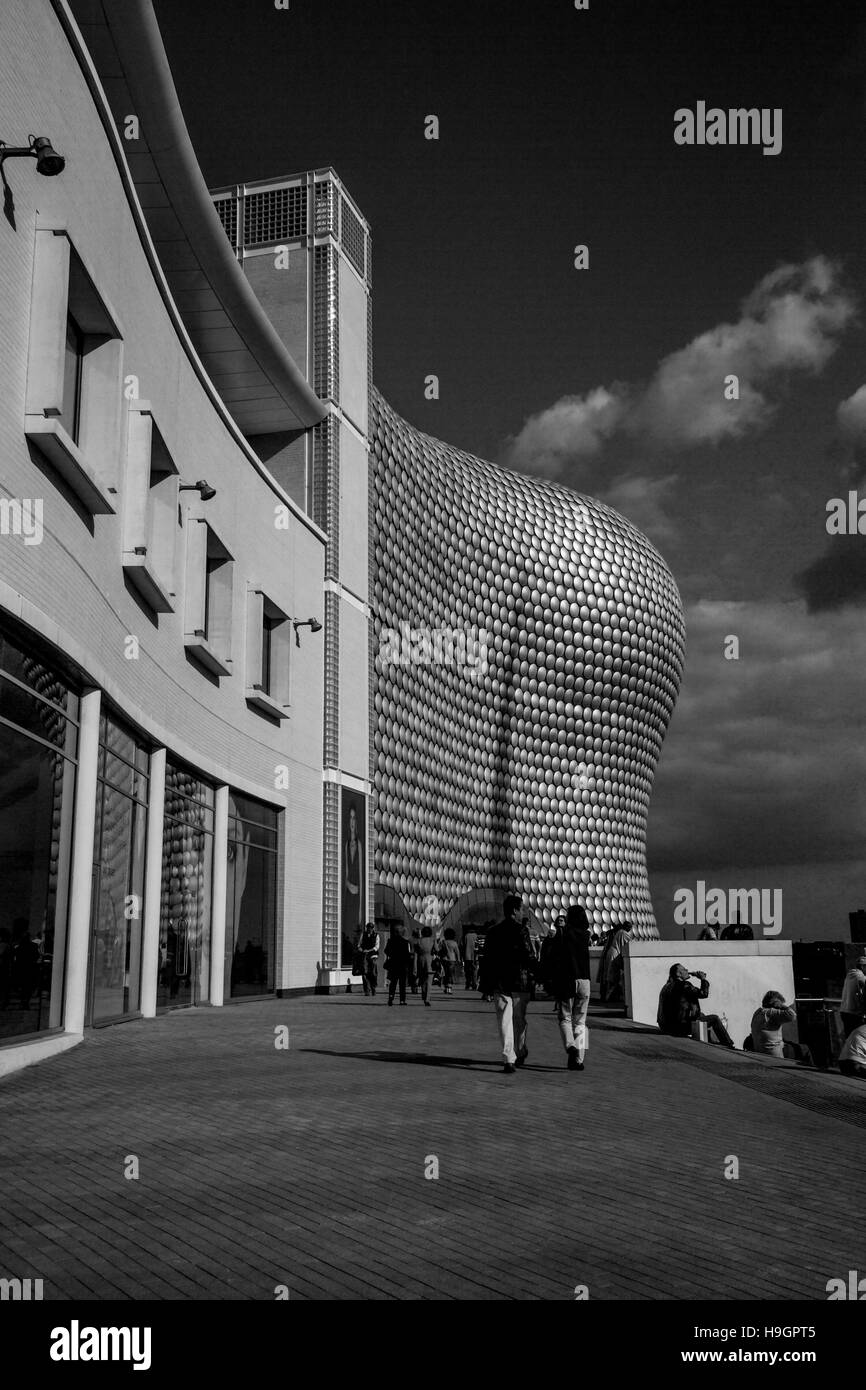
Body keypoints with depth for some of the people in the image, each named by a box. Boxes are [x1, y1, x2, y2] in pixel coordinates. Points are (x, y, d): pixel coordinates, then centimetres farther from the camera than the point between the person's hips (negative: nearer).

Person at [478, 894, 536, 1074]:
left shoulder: (493, 932, 6)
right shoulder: (521, 930, -8)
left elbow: (486, 960, 8)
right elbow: (529, 957, -13)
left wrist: (486, 985, 14)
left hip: (498, 983, 2)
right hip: (520, 982, -2)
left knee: (504, 1022, 2)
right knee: (519, 1019, 15)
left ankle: (509, 1059, -8)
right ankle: (520, 1053, 29)